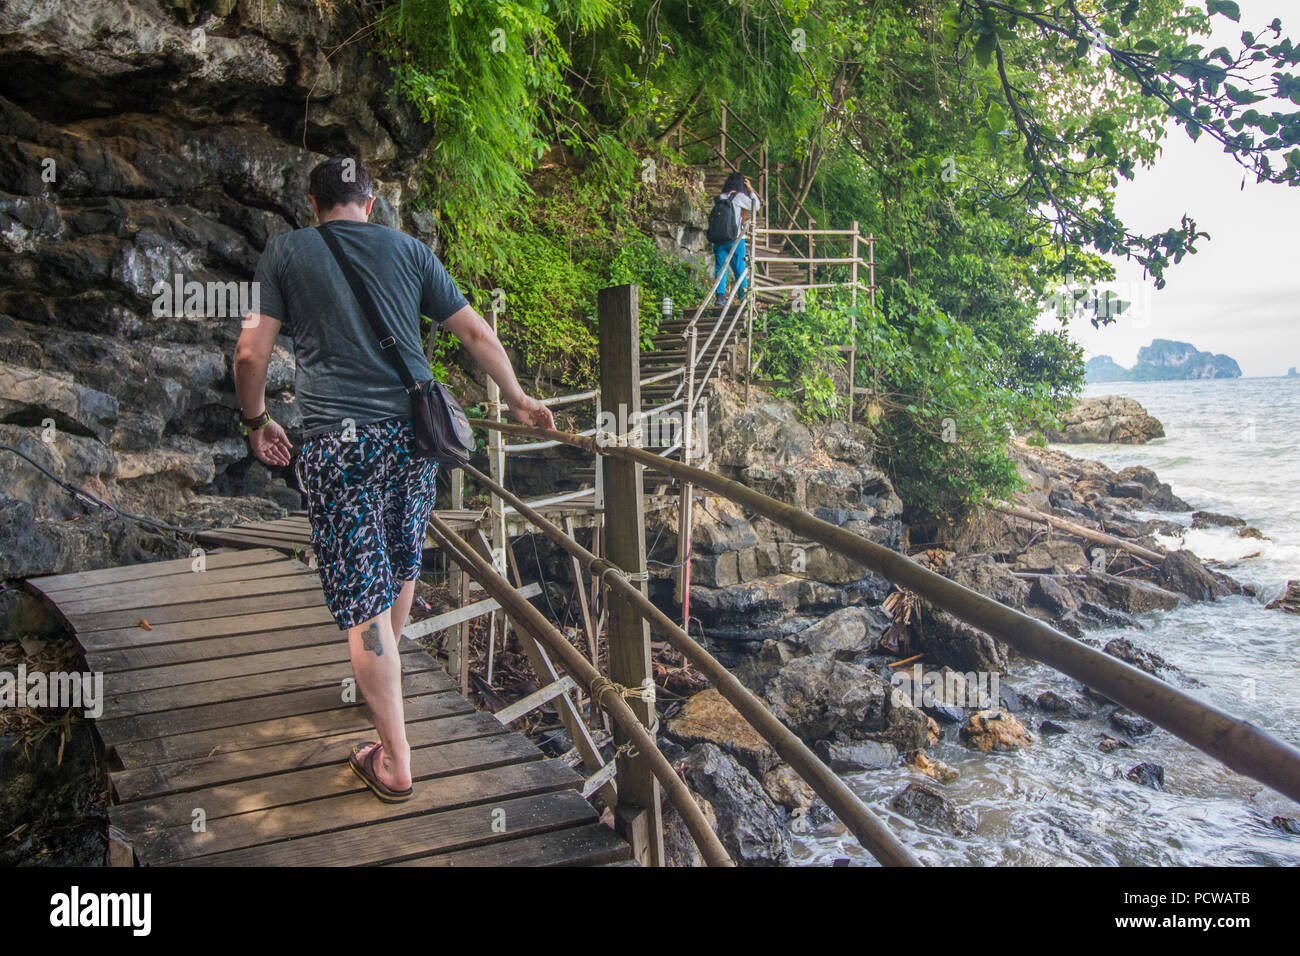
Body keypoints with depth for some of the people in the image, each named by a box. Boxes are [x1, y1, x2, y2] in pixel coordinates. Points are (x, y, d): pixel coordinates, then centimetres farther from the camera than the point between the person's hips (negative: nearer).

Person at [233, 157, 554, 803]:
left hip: (337, 440, -3)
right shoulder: (408, 250, 11)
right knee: (401, 567, 23)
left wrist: (256, 420, 15)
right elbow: (476, 333, 11)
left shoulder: (285, 253, 5)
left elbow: (251, 351, -1)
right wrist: (517, 398, 22)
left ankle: (395, 762, 5)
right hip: (413, 428, 4)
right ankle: (380, 683, 46)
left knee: (362, 597, 0)